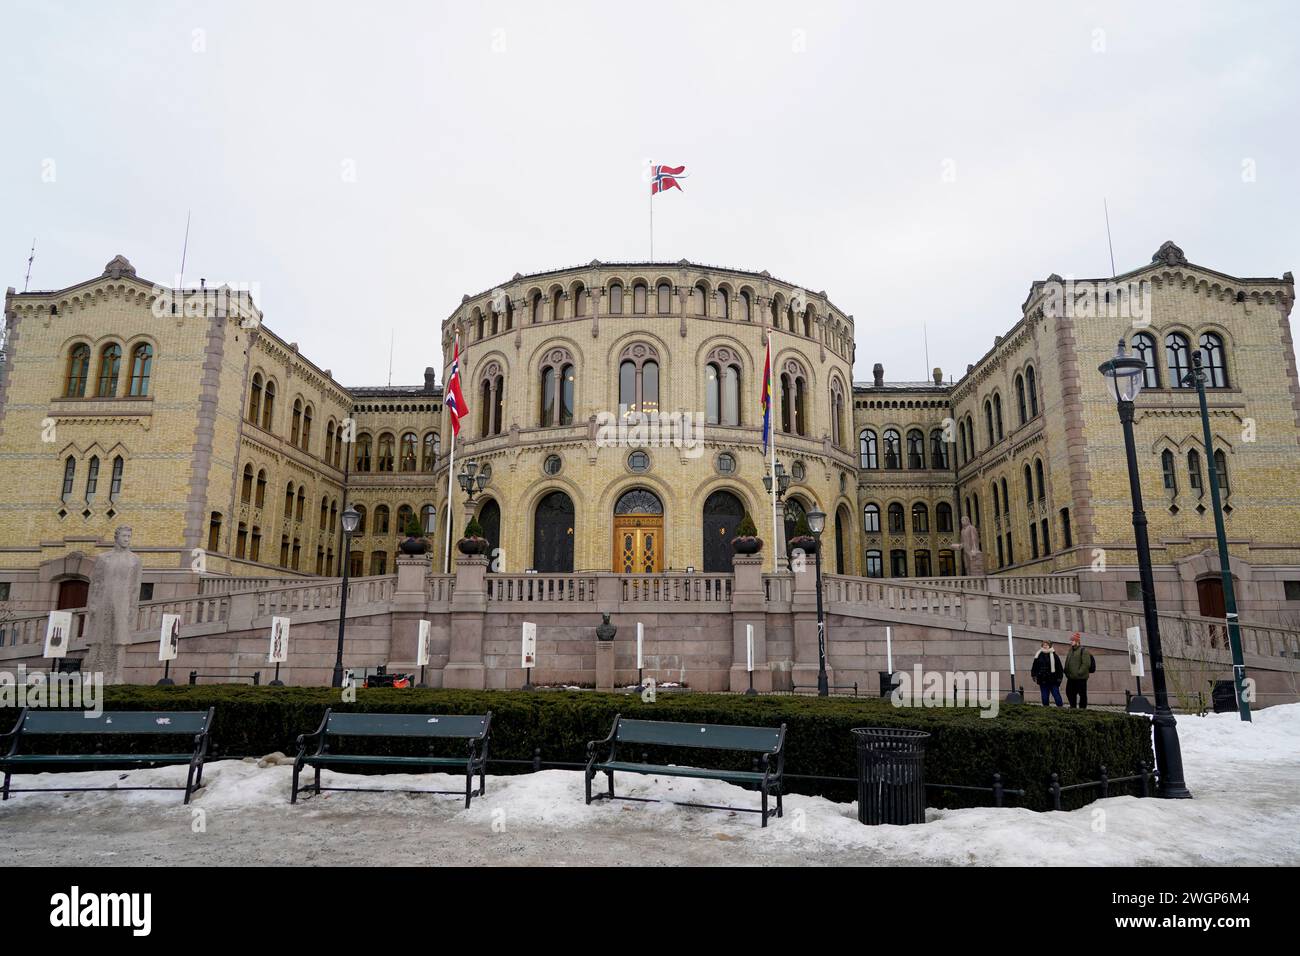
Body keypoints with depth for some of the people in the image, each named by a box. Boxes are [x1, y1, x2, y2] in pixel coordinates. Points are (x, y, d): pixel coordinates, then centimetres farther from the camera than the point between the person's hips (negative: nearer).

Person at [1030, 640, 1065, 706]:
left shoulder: (1054, 655, -1)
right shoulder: (1038, 655, 7)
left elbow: (1059, 668, 0)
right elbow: (1034, 667, 13)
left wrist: (1059, 677, -5)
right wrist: (1034, 675, 6)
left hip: (1053, 681, -3)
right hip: (1043, 681, 3)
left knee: (1056, 695, -1)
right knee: (1044, 696, 8)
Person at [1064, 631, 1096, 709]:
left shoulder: (1084, 650, -10)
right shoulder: (1071, 651, 16)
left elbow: (1086, 664, -18)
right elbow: (1067, 663, 22)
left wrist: (1079, 673, -21)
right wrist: (1067, 672, 11)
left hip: (1081, 677, -8)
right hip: (1071, 678, 8)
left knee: (1082, 693, 1)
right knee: (1069, 692, 11)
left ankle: (1082, 707, 10)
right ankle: (1073, 706, 24)